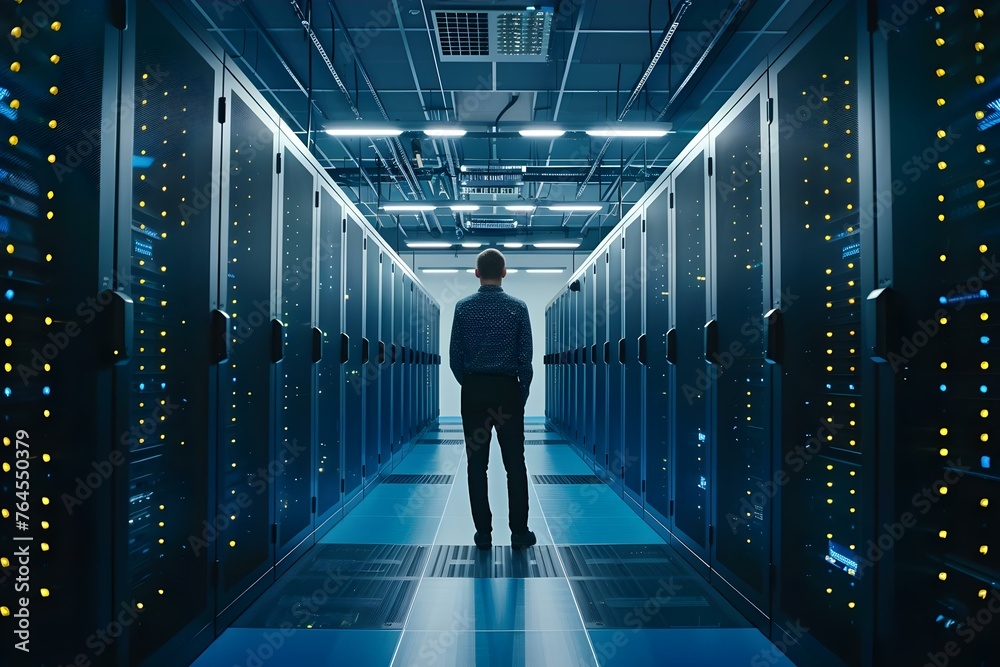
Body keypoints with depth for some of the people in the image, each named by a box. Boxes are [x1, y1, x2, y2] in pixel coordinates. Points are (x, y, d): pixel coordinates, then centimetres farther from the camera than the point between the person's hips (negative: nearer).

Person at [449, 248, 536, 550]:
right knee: (515, 463, 6)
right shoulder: (518, 307, -5)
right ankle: (519, 533, 10)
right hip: (507, 390, -1)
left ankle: (483, 533, 11)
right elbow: (525, 357, -5)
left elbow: (455, 356, 0)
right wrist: (523, 393, 9)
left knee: (477, 464, 6)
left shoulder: (463, 307, -2)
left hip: (474, 391, 1)